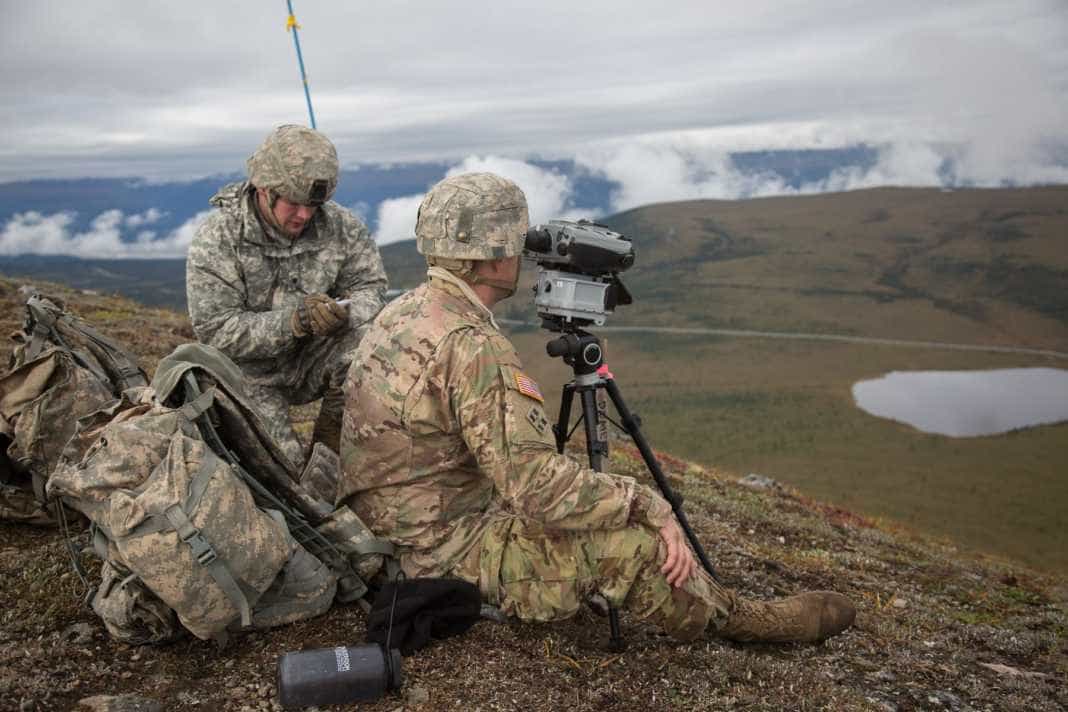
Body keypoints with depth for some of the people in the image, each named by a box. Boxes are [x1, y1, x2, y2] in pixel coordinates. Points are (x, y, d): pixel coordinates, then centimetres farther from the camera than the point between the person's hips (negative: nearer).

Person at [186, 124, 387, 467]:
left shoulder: (339, 225, -7)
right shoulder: (216, 239, -17)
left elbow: (369, 287, -1)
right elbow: (215, 331, -21)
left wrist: (343, 314, -27)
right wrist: (294, 320, -33)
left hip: (312, 362, 3)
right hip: (251, 375, -3)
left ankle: (329, 445, -6)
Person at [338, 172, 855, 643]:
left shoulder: (400, 314, 6)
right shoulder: (472, 346, -26)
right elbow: (537, 485, -30)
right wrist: (650, 506, -18)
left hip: (392, 533, 10)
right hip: (442, 553, -10)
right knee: (631, 545, -13)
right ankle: (738, 619, 10)